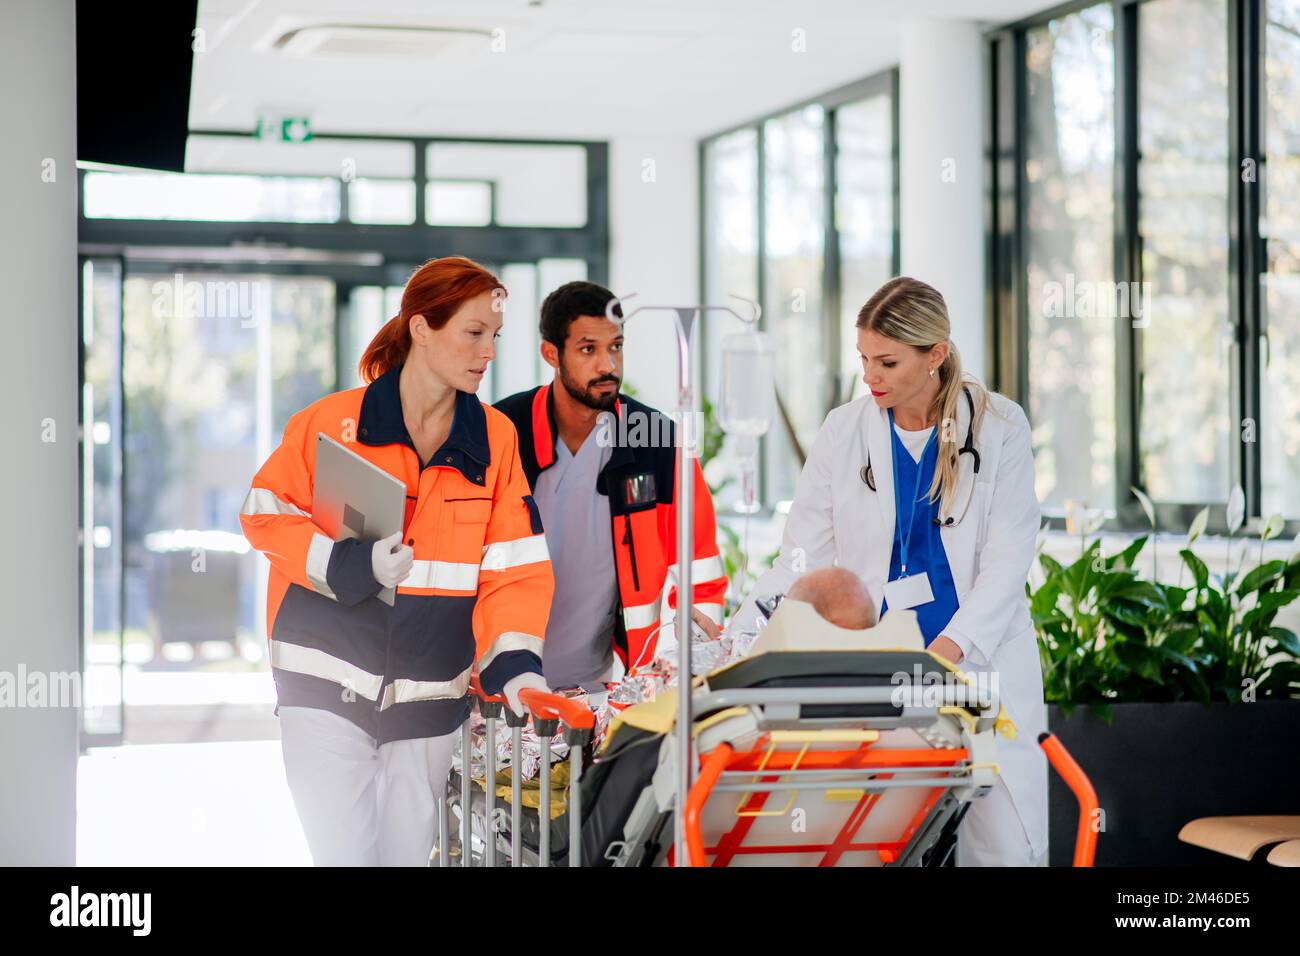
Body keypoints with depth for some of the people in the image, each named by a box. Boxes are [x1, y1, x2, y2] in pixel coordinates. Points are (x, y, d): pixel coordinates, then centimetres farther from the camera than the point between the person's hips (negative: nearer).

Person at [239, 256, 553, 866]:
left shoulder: (496, 439, 2)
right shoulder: (331, 422, -5)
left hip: (428, 696, 3)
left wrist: (514, 665, -16)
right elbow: (264, 515, 0)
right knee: (343, 855, -8)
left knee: (407, 857, 11)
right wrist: (350, 565, -16)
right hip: (328, 683, -3)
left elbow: (515, 568, -1)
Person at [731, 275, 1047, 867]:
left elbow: (1007, 558, -6)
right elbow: (802, 560, 4)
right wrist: (732, 640, -10)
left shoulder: (998, 428, 0)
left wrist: (950, 647, -20)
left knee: (1005, 846, -5)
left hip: (978, 659, -1)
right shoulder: (845, 432, 5)